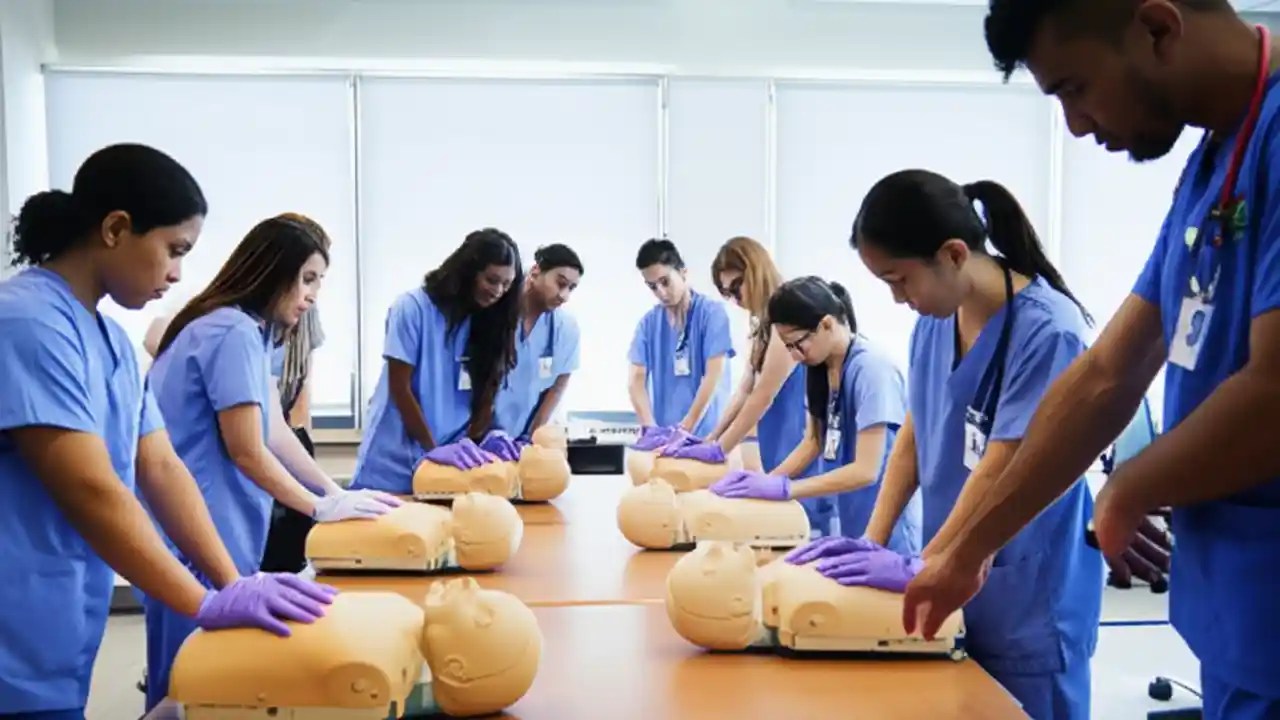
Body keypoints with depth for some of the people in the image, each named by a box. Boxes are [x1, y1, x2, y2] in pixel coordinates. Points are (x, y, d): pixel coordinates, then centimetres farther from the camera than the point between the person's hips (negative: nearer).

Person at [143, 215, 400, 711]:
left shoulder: (249, 332, 13)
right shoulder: (234, 333, -18)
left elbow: (276, 434, 12)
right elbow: (248, 453, -19)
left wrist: (336, 491, 4)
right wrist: (322, 506, -10)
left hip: (210, 530, 10)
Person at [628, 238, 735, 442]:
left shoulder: (712, 313, -4)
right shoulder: (648, 323, 7)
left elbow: (713, 376, -10)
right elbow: (636, 379, 1)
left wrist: (686, 427, -16)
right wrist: (650, 427, -15)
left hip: (706, 434, -3)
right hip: (663, 436, 3)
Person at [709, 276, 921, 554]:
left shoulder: (871, 370, -21)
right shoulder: (818, 368, 2)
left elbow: (865, 471, -23)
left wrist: (783, 487, -24)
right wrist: (766, 480, -6)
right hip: (847, 518, 7)